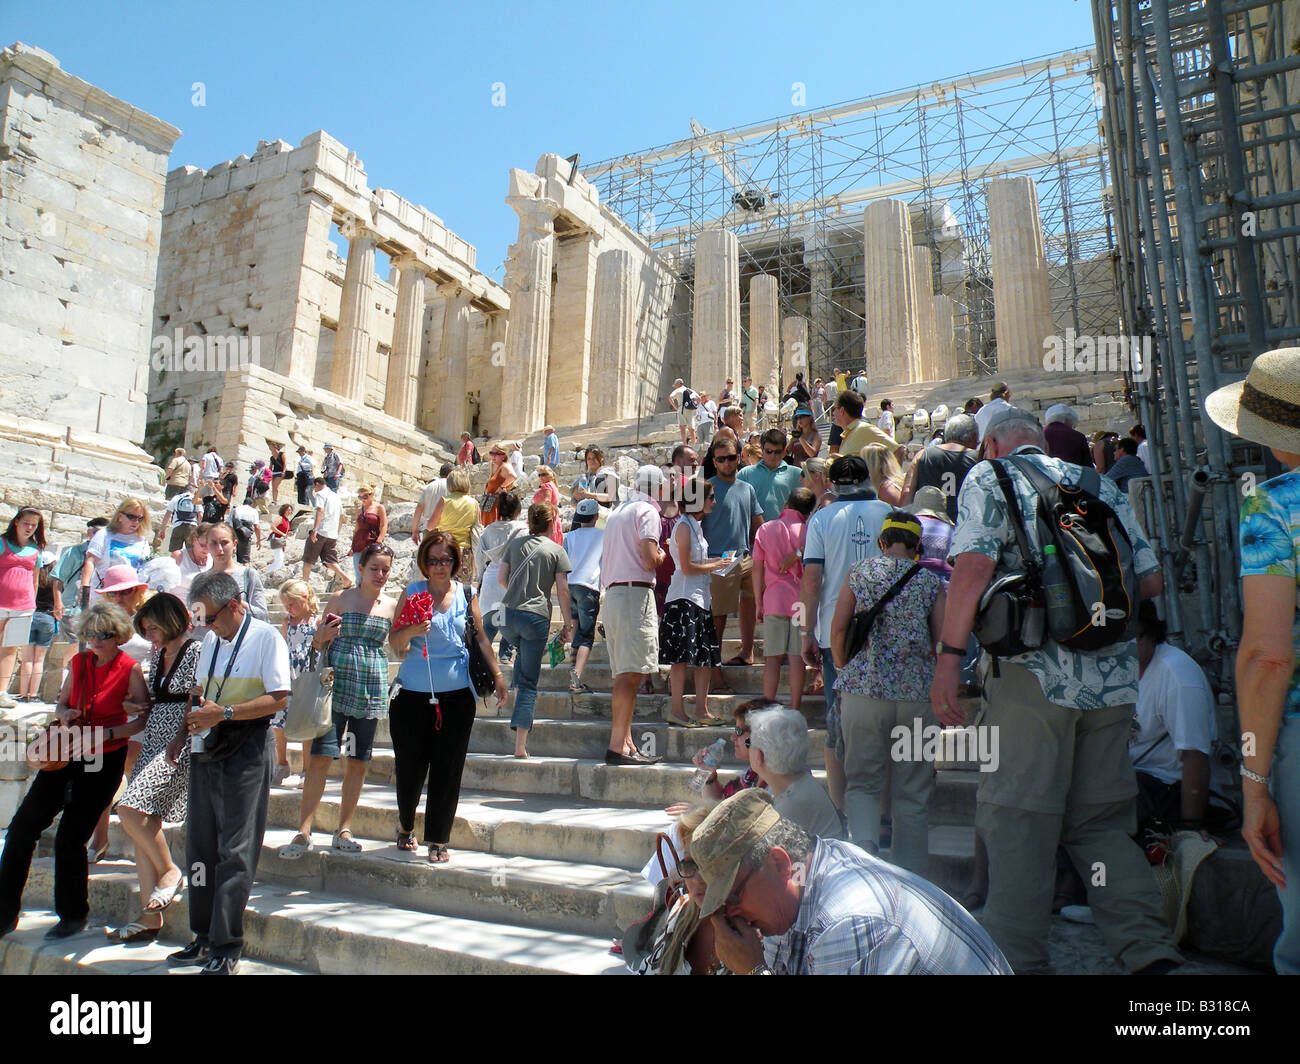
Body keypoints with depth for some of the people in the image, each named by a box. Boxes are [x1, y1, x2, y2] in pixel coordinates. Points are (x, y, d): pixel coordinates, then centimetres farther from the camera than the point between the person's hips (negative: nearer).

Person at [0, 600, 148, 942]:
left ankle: (73, 915, 18)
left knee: (69, 839, -3)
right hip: (66, 753, 5)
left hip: (104, 760, -5)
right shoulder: (79, 662, 5)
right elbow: (62, 704, 16)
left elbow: (146, 719, -14)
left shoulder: (129, 669, -10)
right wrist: (65, 714, -6)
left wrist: (104, 734, -22)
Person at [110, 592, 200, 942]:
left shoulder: (195, 651, -8)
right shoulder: (158, 654, 17)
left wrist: (177, 743, -17)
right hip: (153, 744, 9)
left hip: (180, 746, -8)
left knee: (130, 809, -20)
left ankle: (169, 872, 1)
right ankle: (149, 916, 8)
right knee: (143, 822, 3)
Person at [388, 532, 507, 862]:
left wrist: (497, 675, 13)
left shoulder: (465, 593, 4)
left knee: (447, 769, 3)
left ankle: (438, 840, 17)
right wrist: (411, 631, -18)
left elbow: (481, 636, 14)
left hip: (457, 694, 1)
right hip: (413, 694, 0)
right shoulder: (412, 592, 0)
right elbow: (394, 643, 2)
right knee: (410, 766, 8)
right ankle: (405, 826, 35)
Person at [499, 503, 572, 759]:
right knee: (529, 680, 0)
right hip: (536, 616, -3)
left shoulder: (515, 544, 11)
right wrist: (567, 624, 3)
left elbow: (501, 579, 10)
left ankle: (516, 694, 24)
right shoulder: (556, 550, 2)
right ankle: (520, 744, -3)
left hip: (508, 614, 3)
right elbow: (562, 589, -2)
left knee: (523, 650, 36)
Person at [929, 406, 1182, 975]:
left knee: (1017, 823, 1)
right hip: (1113, 676, 6)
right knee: (1101, 821, 16)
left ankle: (1016, 960, 5)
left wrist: (949, 655, -14)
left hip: (1034, 673, -5)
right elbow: (1150, 581, 16)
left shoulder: (989, 477, 3)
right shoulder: (1101, 484, 18)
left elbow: (974, 565, -14)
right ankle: (1151, 951, 13)